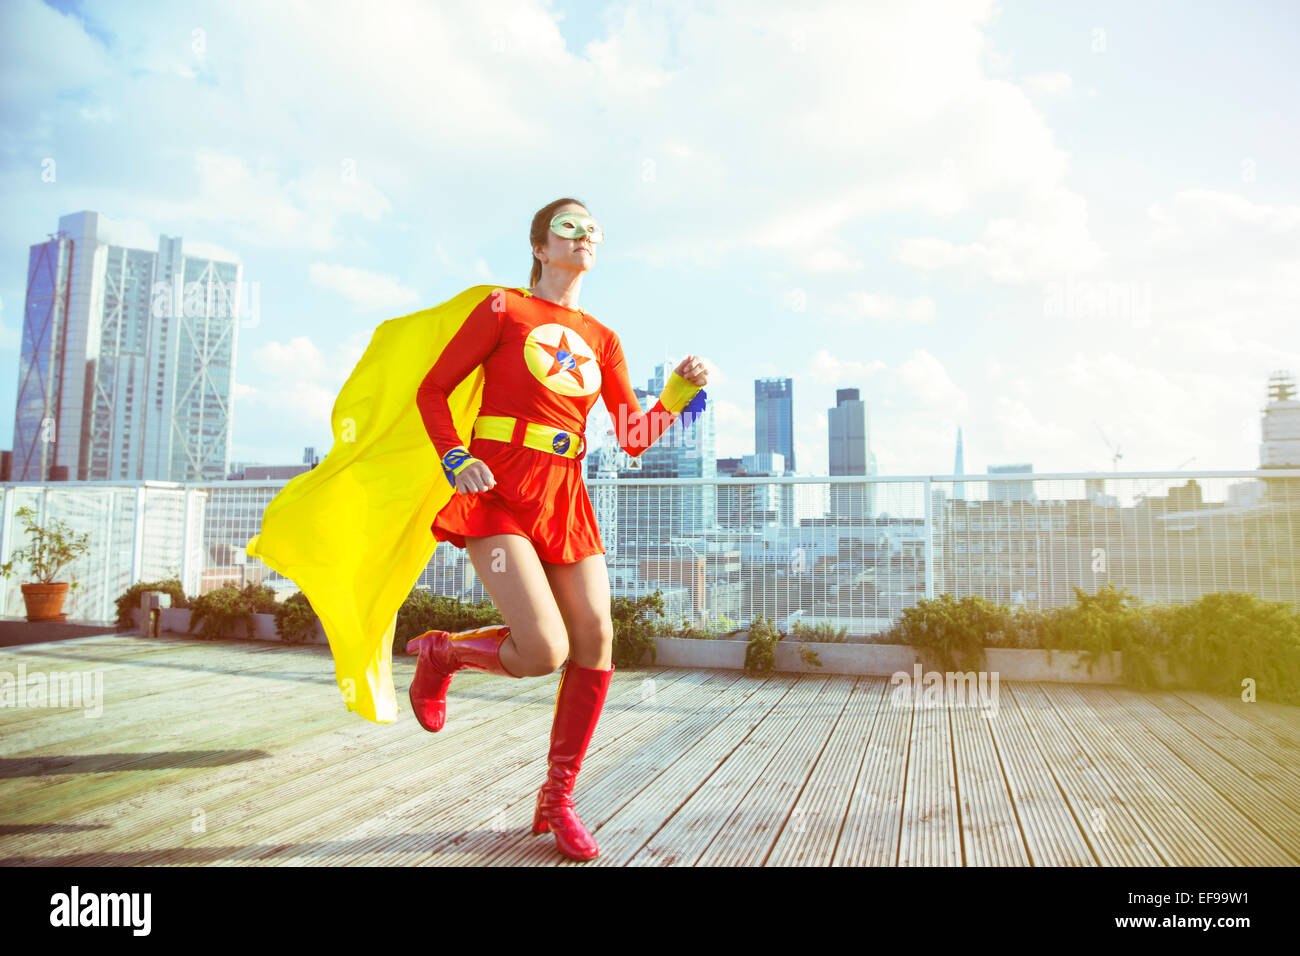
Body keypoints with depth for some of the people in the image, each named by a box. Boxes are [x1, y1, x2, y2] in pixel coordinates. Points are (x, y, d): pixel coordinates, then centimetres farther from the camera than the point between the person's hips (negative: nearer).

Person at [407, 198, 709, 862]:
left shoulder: (601, 340, 16)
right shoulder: (504, 309, 4)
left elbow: (634, 438, 12)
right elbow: (433, 391, 4)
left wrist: (680, 394, -3)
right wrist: (456, 461, -12)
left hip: (565, 497, 5)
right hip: (498, 491, -5)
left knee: (595, 640, -5)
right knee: (545, 650, -17)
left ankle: (557, 800, 14)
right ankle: (440, 653, 17)